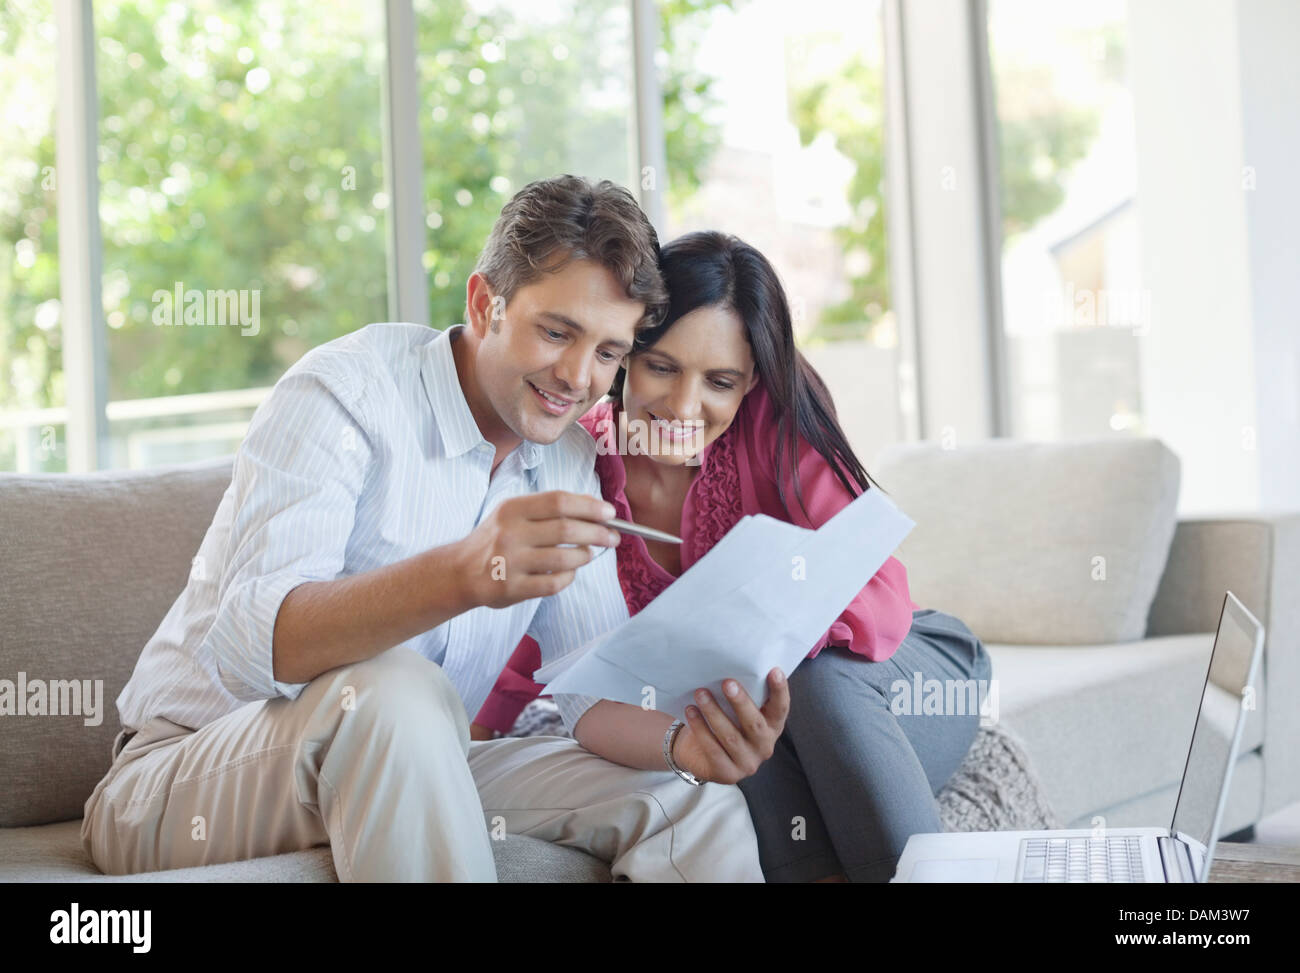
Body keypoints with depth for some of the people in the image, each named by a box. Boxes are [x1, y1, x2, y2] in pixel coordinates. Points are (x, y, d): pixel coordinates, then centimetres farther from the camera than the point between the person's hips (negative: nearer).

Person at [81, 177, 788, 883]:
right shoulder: (347, 390, -18)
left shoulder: (568, 466, 4)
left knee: (700, 809, -11)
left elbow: (597, 692, -1)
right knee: (396, 691, -36)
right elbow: (243, 645, -32)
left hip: (400, 780, 5)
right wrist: (461, 575, -48)